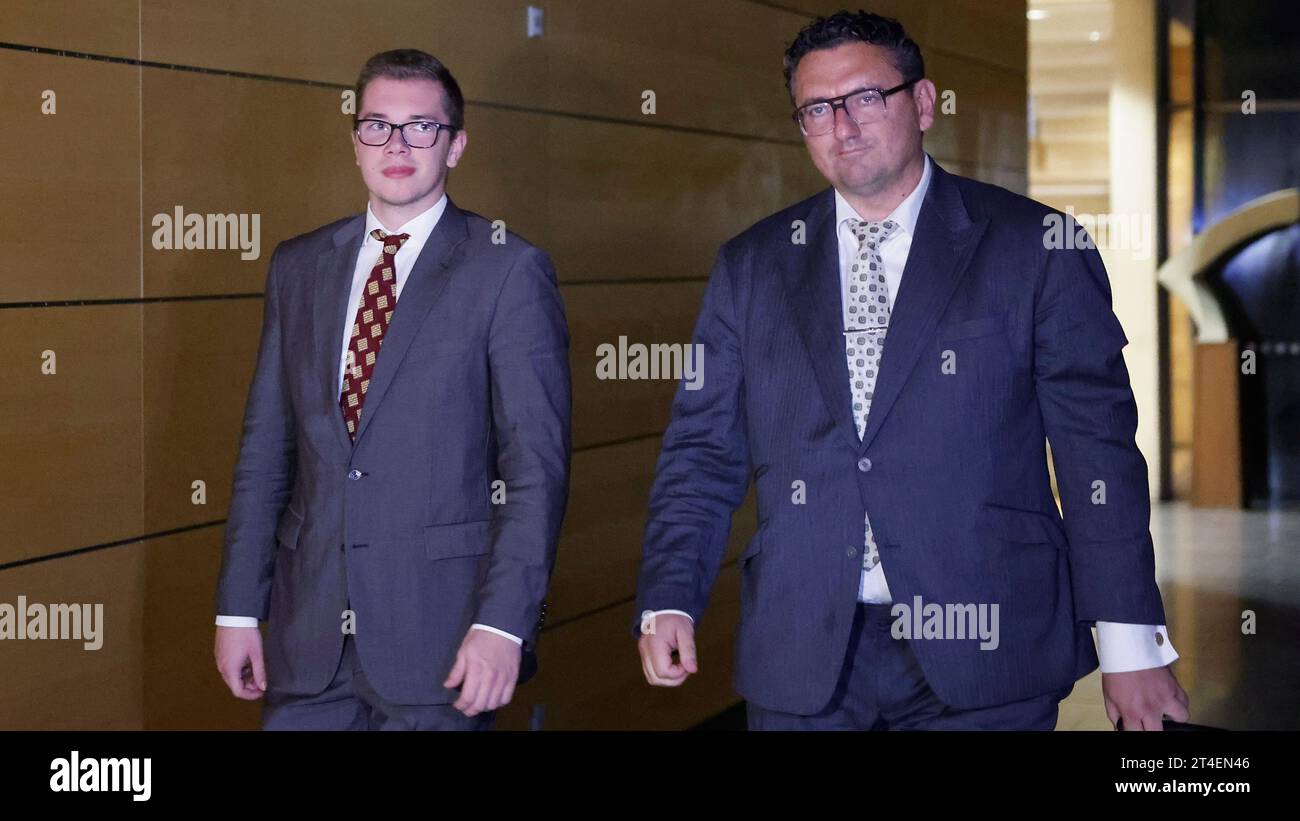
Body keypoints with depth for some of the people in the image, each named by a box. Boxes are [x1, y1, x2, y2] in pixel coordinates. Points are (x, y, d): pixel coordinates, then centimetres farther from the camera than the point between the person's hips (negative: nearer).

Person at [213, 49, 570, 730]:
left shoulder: (509, 271, -4)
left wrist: (503, 624, -16)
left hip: (441, 629, -4)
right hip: (307, 635, 4)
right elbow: (265, 446, 11)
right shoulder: (298, 266, 10)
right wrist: (238, 607, 7)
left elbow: (537, 463, -9)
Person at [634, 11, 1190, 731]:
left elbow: (1097, 448, -2)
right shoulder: (751, 267, 10)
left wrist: (1130, 643, -6)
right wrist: (669, 600, -5)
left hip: (983, 660, -2)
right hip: (800, 663, 2)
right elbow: (704, 450, 9)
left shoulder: (1031, 247, 1)